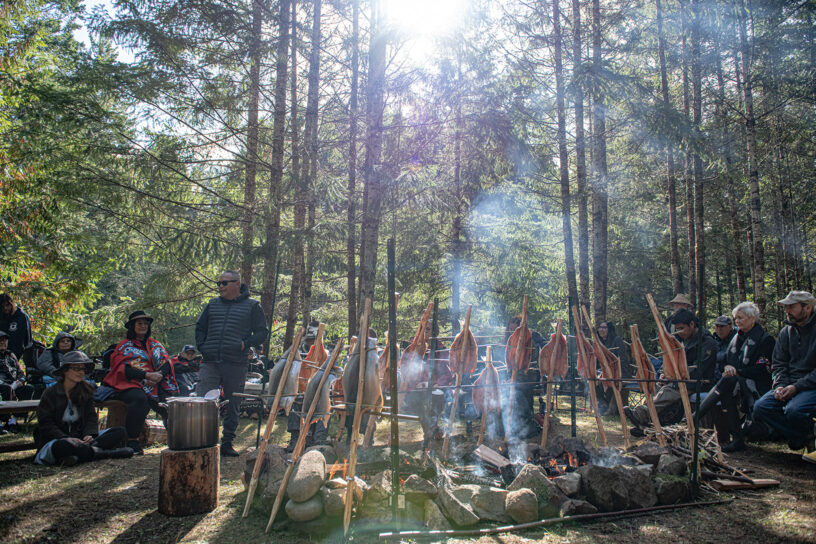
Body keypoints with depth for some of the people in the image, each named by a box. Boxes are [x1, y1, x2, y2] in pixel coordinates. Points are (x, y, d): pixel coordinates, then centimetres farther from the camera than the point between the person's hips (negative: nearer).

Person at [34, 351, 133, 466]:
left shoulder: (86, 391, 9)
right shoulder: (51, 393, -4)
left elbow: (91, 418, 5)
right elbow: (46, 425, -10)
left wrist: (89, 435, -17)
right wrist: (68, 439, -24)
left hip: (79, 438, 6)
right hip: (54, 441, -5)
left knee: (119, 432, -15)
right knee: (64, 445, -43)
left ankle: (76, 456, -34)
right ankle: (109, 453, -28)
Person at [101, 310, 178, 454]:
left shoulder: (155, 344, 25)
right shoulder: (125, 345, 13)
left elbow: (167, 363, 13)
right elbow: (123, 369, -3)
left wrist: (160, 374, -10)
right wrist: (147, 375, -16)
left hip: (156, 386, 3)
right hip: (132, 385, -3)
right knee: (140, 399, -38)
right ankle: (131, 441, -27)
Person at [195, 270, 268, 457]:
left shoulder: (252, 306, 5)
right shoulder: (212, 304, 16)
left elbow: (262, 333, 4)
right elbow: (200, 327, 25)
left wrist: (245, 344, -11)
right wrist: (202, 346, 8)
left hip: (236, 365, -2)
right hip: (210, 362, 2)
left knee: (233, 406, 7)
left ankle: (227, 443, 20)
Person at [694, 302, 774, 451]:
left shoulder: (765, 339, -1)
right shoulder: (736, 337, 19)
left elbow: (763, 370, -10)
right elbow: (721, 362, 17)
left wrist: (737, 371, -15)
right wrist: (726, 366, -7)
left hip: (757, 386, -6)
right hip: (735, 382, 6)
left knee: (728, 382, -35)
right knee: (726, 393, -30)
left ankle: (694, 418, -37)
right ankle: (737, 439, -27)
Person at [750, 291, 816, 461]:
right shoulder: (786, 332, 11)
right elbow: (778, 364, 13)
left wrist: (796, 387, -20)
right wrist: (780, 385, -6)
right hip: (789, 384, 6)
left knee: (794, 410, -34)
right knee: (761, 407, -17)